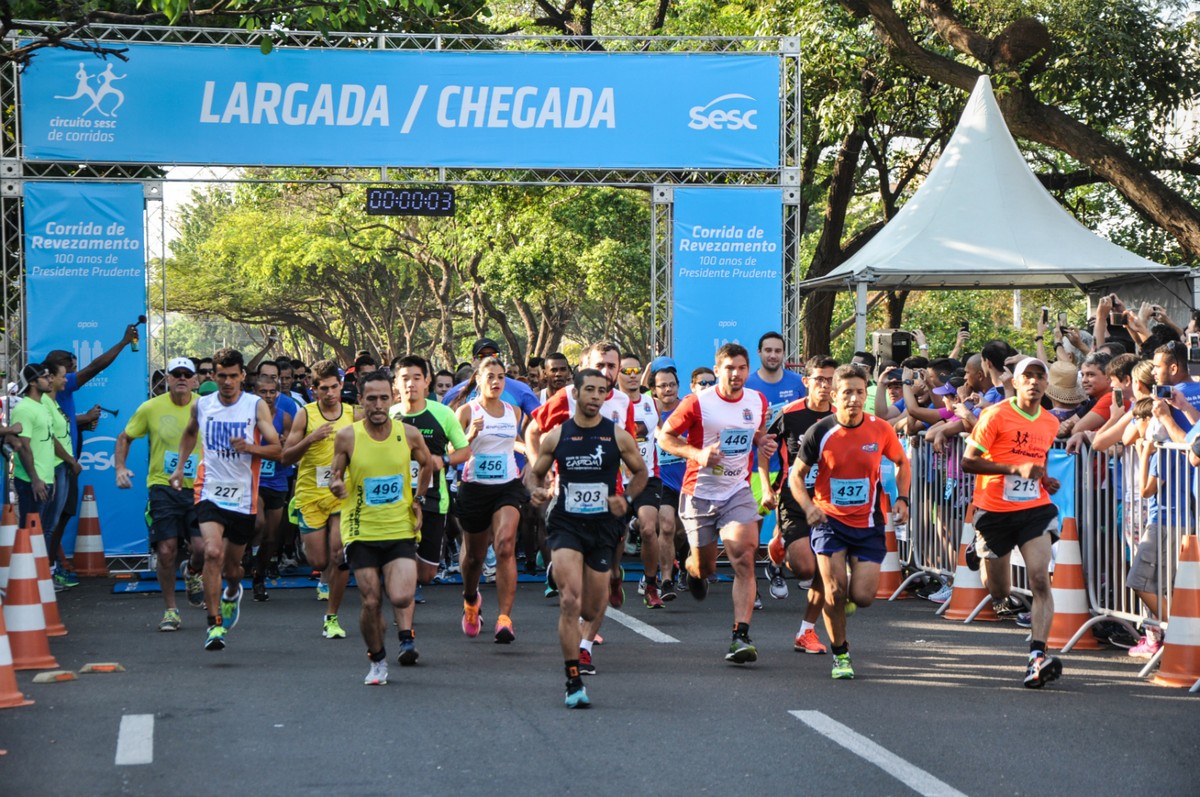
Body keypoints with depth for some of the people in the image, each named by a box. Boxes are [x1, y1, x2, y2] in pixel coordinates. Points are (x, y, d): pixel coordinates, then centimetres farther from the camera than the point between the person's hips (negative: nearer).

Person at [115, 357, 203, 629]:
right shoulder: (151, 408, 0)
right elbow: (124, 437, 13)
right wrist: (120, 467, -2)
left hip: (197, 487, 0)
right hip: (162, 486, 0)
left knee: (203, 547, -15)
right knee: (166, 551, -5)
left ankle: (194, 574, 22)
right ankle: (170, 611, 12)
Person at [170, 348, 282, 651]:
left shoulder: (256, 406, -3)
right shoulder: (202, 405, 4)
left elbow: (277, 449, -5)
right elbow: (190, 433, 27)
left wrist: (250, 447, -22)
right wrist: (180, 466, 19)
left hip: (243, 497, 0)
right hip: (210, 492, 0)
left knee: (232, 564, 13)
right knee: (213, 552, -22)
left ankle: (232, 592, 50)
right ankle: (214, 624, -17)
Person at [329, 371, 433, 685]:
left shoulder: (409, 434, -3)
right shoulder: (347, 437, -7)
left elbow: (426, 464, 17)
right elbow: (336, 475, 4)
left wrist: (417, 499, 10)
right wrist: (336, 486, -18)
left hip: (400, 530, 0)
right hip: (361, 531, 0)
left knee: (401, 597, -20)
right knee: (371, 602, -1)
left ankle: (406, 638, 6)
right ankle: (377, 661, 20)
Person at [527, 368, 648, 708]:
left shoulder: (618, 436, 0)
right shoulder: (556, 436, 1)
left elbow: (641, 472, 13)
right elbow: (536, 472, 12)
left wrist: (627, 498, -5)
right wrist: (537, 491, -10)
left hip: (603, 526, 1)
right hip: (565, 524, -1)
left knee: (592, 610, 7)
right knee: (569, 600, -18)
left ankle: (582, 637, 48)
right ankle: (574, 682, -14)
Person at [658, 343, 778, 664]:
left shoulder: (758, 402, 2)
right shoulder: (698, 403, -11)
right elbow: (665, 436, -4)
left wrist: (765, 443, -3)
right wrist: (697, 453, -20)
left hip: (738, 492, 2)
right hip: (700, 493, -2)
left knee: (744, 560, -17)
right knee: (705, 566, 11)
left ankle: (741, 636, -19)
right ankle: (693, 568, 52)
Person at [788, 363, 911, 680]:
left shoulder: (881, 430, -6)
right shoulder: (820, 432, -11)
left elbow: (902, 463, 13)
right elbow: (797, 475, -1)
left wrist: (902, 499, -1)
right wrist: (808, 506, -18)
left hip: (868, 523, 1)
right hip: (829, 519, -1)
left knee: (863, 597, -7)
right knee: (835, 590, -13)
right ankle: (840, 654, 8)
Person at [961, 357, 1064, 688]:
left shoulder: (1051, 423, 9)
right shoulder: (996, 416, -8)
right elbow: (967, 462, -11)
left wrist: (1045, 478, 7)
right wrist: (1016, 468, -20)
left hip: (1035, 508, 3)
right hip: (995, 510, -3)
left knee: (1040, 580, -16)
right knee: (999, 592, 7)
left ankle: (1037, 655, -21)